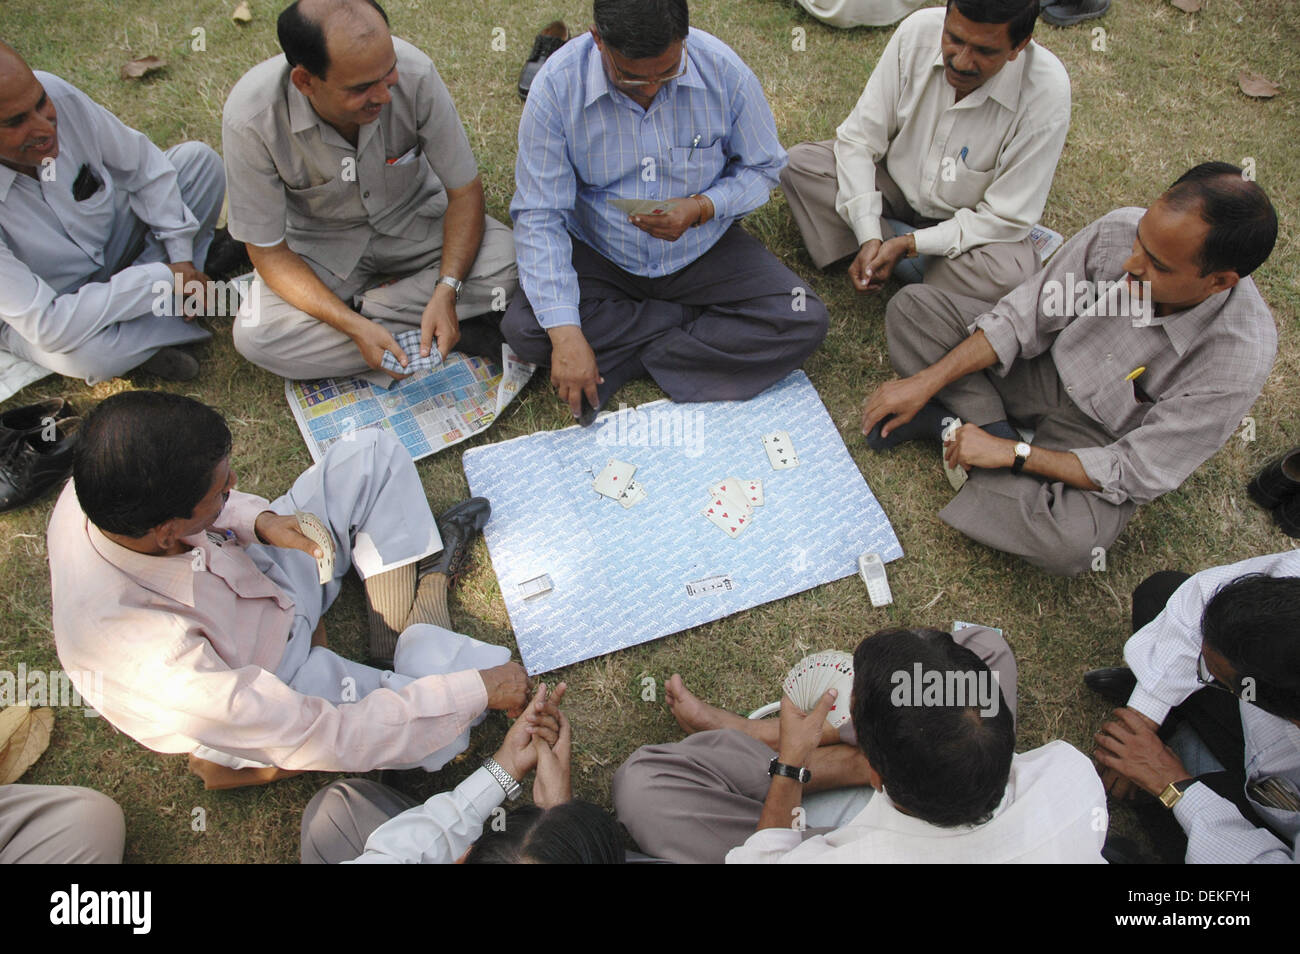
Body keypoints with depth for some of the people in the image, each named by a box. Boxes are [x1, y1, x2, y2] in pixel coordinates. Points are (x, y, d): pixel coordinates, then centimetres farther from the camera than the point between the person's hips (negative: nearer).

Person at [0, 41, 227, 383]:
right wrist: (163, 279, -35)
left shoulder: (57, 95, -26)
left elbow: (144, 164, -9)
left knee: (198, 159, -6)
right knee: (90, 354, -39)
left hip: (109, 243, 5)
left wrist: (181, 257, -12)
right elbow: (47, 328, -38)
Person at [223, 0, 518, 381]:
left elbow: (465, 191, -16)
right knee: (255, 336, -27)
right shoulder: (250, 120, -28)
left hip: (415, 221, 1)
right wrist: (355, 328, -33)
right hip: (322, 243, 0)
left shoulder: (415, 73, -27)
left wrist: (446, 291, -31)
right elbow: (269, 252, -19)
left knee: (508, 260, -26)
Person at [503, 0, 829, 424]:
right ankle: (694, 320, -10)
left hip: (705, 249, 1)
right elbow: (540, 217, -20)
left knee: (804, 321, -19)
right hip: (600, 256, 0)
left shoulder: (723, 70, -16)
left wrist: (702, 208, -23)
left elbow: (763, 167, -1)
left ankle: (622, 359, -13)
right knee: (521, 327, -26)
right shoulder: (556, 86, -19)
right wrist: (565, 333, -31)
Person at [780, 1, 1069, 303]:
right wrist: (869, 238, -25)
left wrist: (908, 244, -29)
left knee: (1009, 273, -35)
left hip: (969, 221, -4)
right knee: (799, 161, -18)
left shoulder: (1047, 93, -27)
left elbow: (1008, 218, -22)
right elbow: (858, 139, -14)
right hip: (897, 186, 4)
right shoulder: (918, 31, -20)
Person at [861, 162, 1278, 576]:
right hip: (1050, 370, 3)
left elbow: (1136, 473, -24)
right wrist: (926, 382, -18)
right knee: (913, 306, -10)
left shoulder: (1240, 359, -30)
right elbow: (1021, 319, -11)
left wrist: (1012, 454, -26)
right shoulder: (1118, 232, -23)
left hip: (1106, 436, -3)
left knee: (1067, 544, -36)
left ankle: (949, 419, -14)